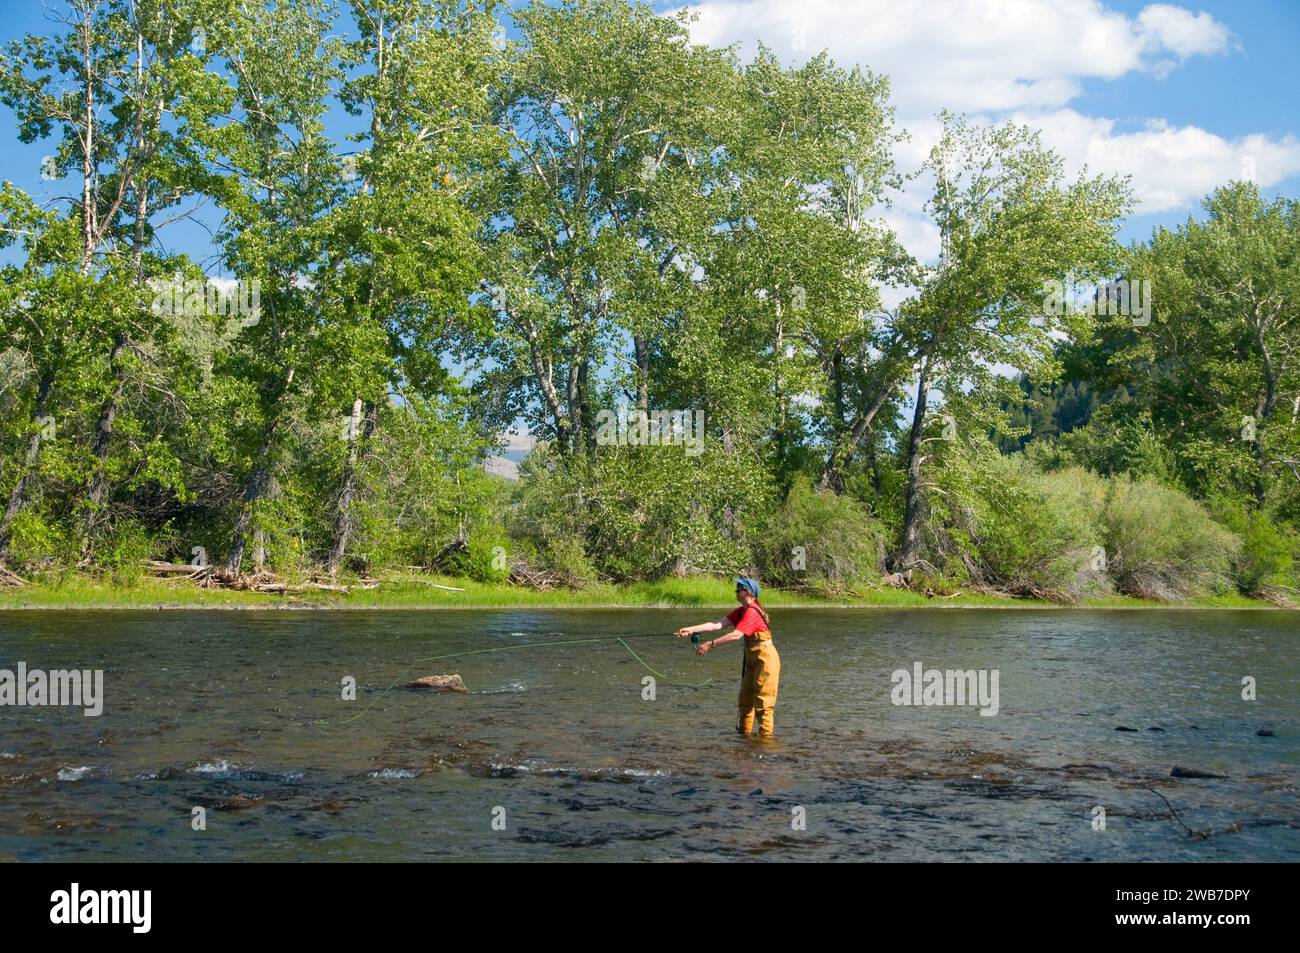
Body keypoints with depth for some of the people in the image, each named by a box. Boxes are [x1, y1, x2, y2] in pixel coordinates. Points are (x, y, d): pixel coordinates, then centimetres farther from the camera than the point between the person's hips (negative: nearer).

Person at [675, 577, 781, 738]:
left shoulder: (752, 612, -19)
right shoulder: (741, 612, 10)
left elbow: (736, 635, -28)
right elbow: (717, 624, 1)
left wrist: (711, 644, -30)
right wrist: (691, 629, -7)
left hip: (765, 657, -10)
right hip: (752, 658, 10)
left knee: (763, 700, -6)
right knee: (745, 698, 15)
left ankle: (766, 735, -2)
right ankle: (744, 732, 24)